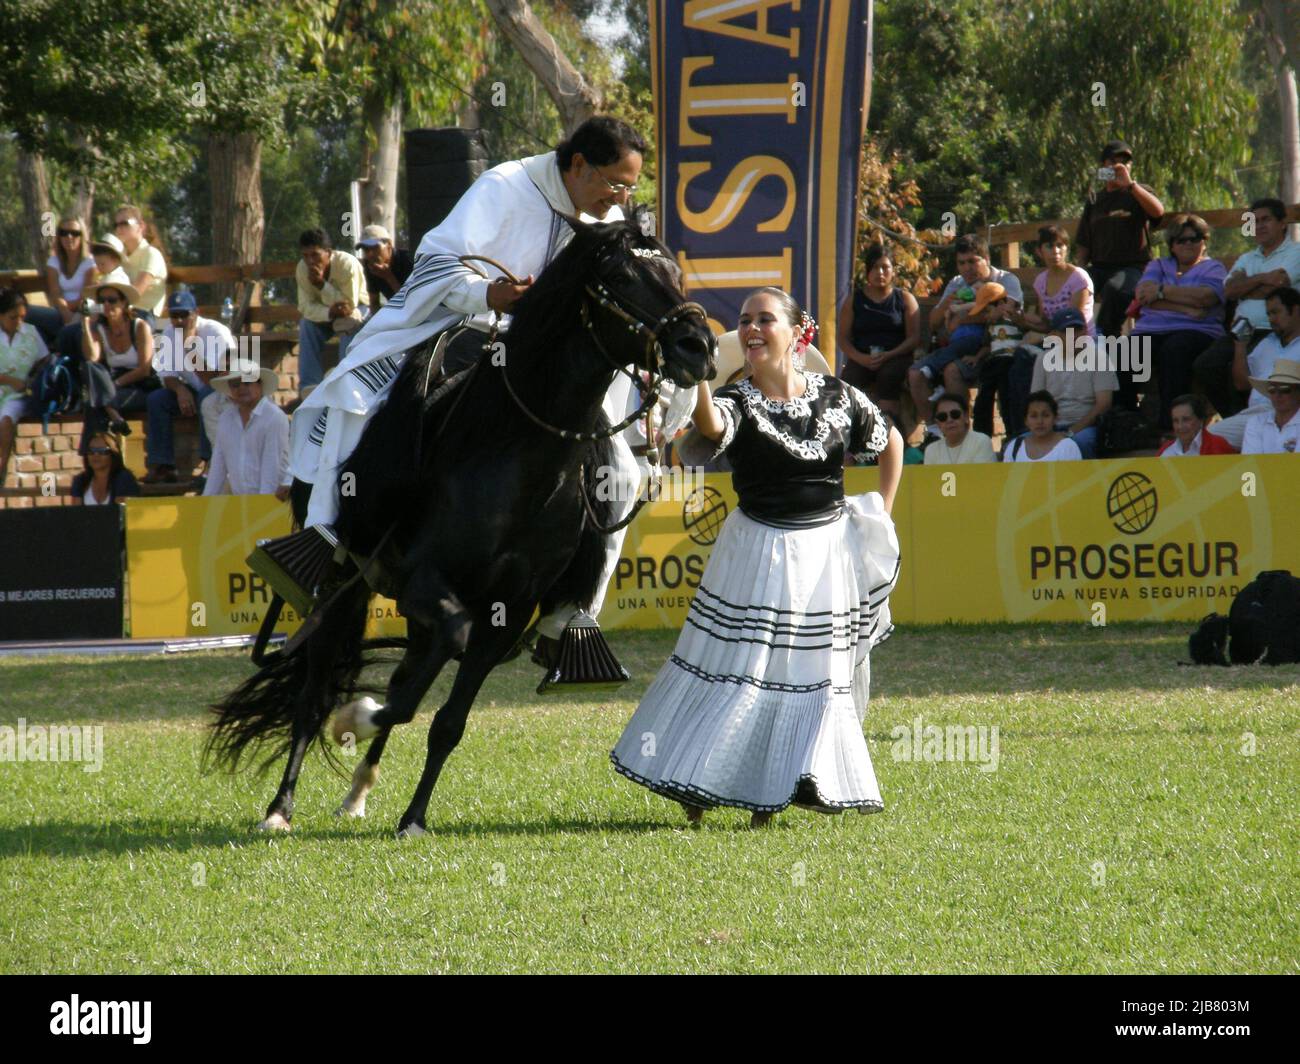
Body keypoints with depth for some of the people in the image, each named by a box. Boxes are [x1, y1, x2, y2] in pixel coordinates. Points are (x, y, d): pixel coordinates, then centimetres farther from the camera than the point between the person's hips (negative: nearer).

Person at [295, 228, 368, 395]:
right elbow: (305, 306, -21)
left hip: (357, 307, -3)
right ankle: (309, 387, -28)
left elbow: (350, 304, -30)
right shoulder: (303, 268, -18)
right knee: (307, 323, -26)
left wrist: (322, 284, -39)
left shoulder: (347, 264, -30)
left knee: (348, 323, -35)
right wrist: (329, 312, -41)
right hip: (325, 313, 3)